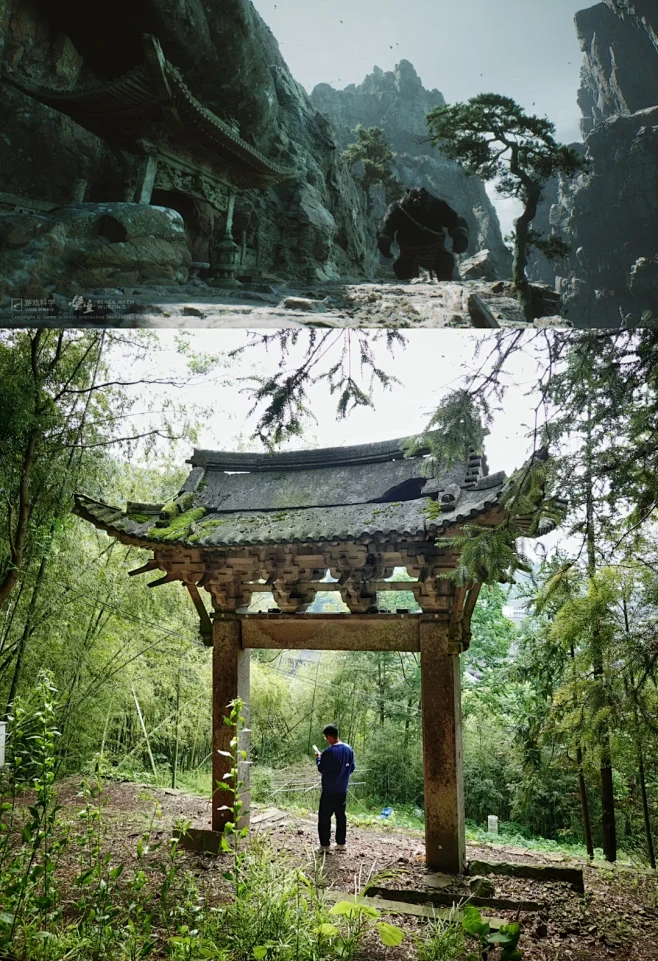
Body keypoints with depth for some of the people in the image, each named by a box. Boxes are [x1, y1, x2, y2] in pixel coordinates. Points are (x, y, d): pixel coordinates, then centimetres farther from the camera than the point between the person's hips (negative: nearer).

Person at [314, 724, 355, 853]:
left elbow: (321, 769, -9)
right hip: (342, 790, 6)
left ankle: (325, 845, 5)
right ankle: (341, 843, 18)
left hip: (329, 790, -6)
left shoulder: (328, 752, -20)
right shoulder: (349, 749, 1)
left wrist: (318, 757, 5)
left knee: (324, 817, 4)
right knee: (341, 816, 14)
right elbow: (352, 768, 10)